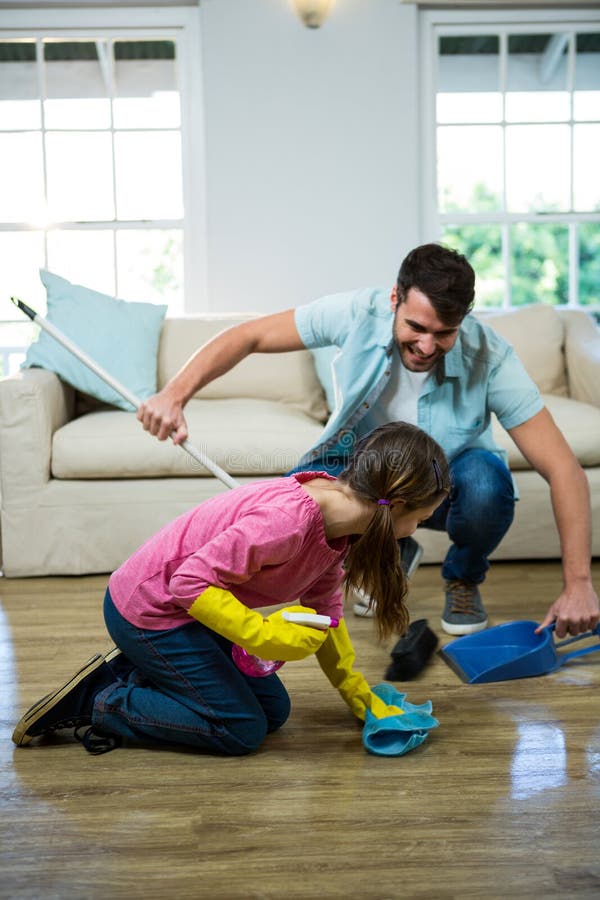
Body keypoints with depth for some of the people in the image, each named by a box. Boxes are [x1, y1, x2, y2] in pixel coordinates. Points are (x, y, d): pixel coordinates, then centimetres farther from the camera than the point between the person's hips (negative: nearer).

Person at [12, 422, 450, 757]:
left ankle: (134, 672, 18)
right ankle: (94, 703, 3)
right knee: (241, 730, -4)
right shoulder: (287, 518, -34)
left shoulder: (336, 516, -4)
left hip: (194, 608, 9)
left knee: (273, 711, 13)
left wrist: (363, 699, 10)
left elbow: (324, 613, 7)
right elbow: (191, 582, -31)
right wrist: (266, 635, -31)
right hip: (147, 611, -9)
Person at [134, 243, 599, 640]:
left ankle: (464, 578, 2)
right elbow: (247, 337, -21)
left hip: (448, 485, -1)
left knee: (487, 484, -36)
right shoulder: (359, 314, -27)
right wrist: (174, 395, -36)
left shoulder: (489, 357, -30)